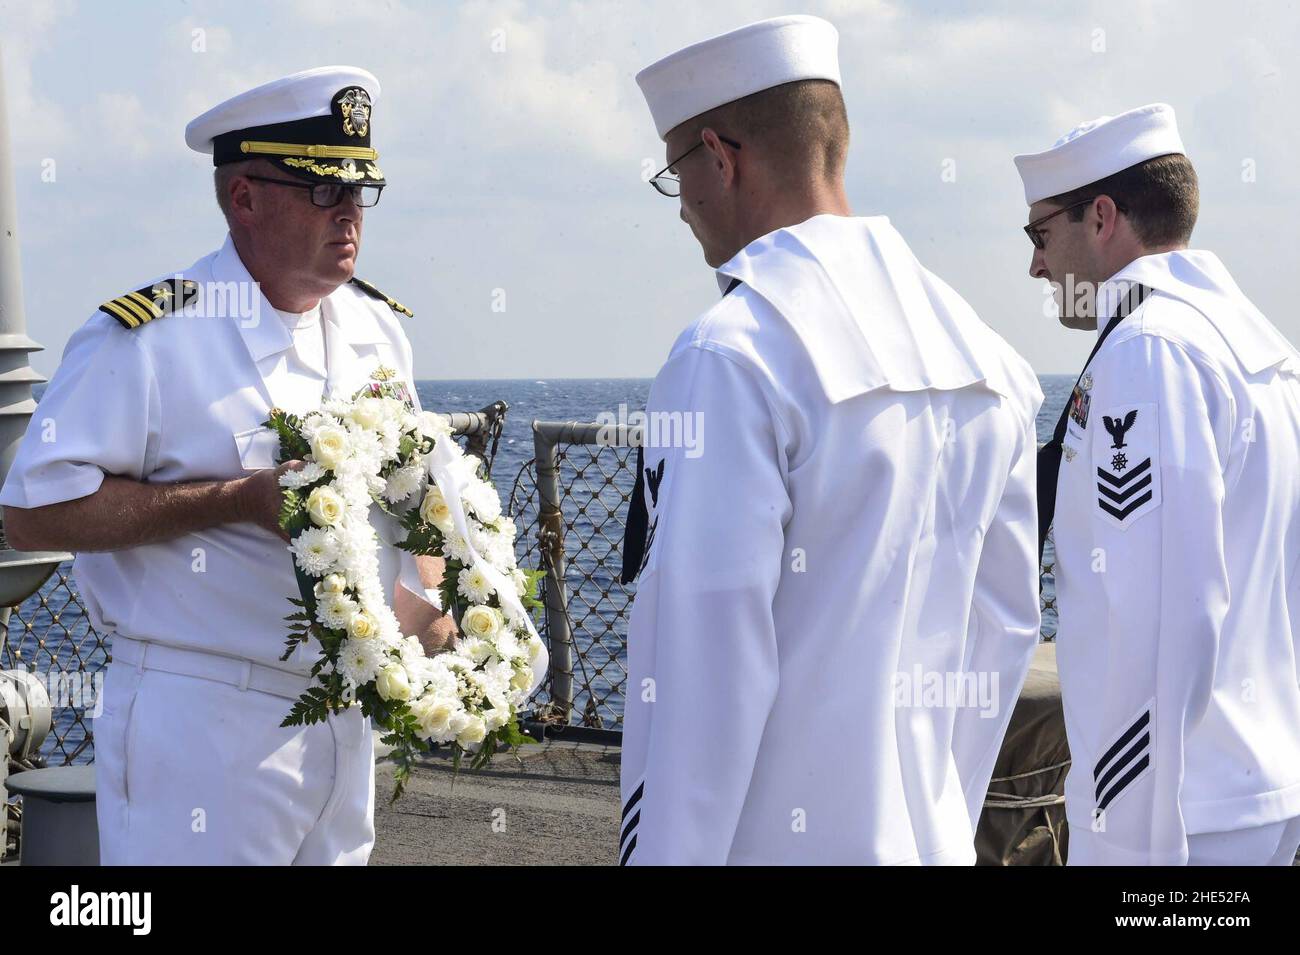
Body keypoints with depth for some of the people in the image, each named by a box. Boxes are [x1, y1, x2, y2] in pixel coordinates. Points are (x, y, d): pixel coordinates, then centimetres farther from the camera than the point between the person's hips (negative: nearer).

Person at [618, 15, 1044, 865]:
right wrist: (943, 821, 19)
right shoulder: (984, 354, 6)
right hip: (928, 837, 7)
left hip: (777, 839, -7)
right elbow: (1005, 624, 11)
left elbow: (708, 669, -20)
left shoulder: (731, 358, -16)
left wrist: (663, 854, -14)